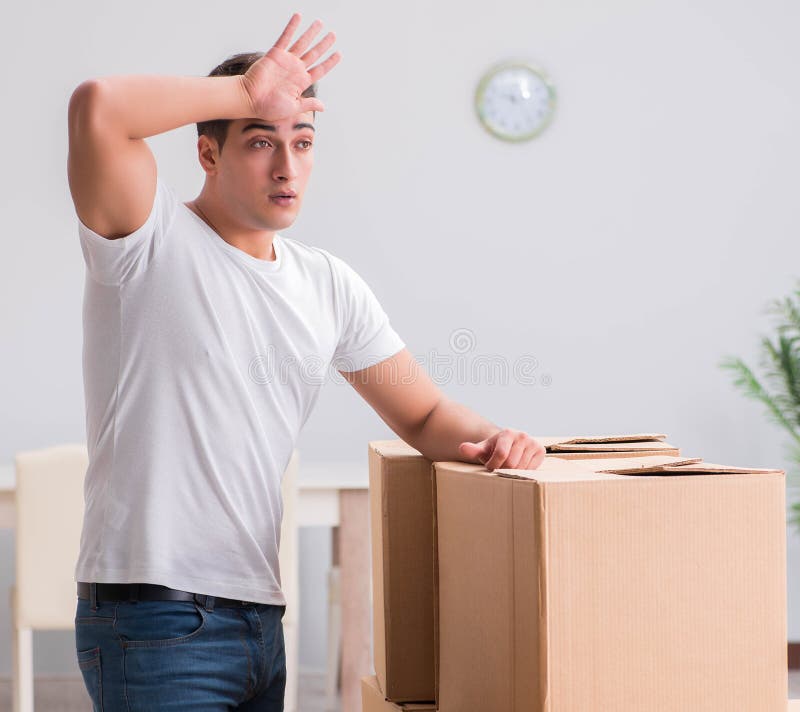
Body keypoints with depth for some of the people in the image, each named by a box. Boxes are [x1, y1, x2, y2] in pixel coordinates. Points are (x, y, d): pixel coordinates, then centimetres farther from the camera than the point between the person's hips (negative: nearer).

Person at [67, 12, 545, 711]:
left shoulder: (329, 284, 12)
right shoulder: (153, 240, -7)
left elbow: (425, 414, 17)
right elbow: (97, 108, -26)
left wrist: (488, 438, -6)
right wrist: (245, 92, -14)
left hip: (261, 619, 7)